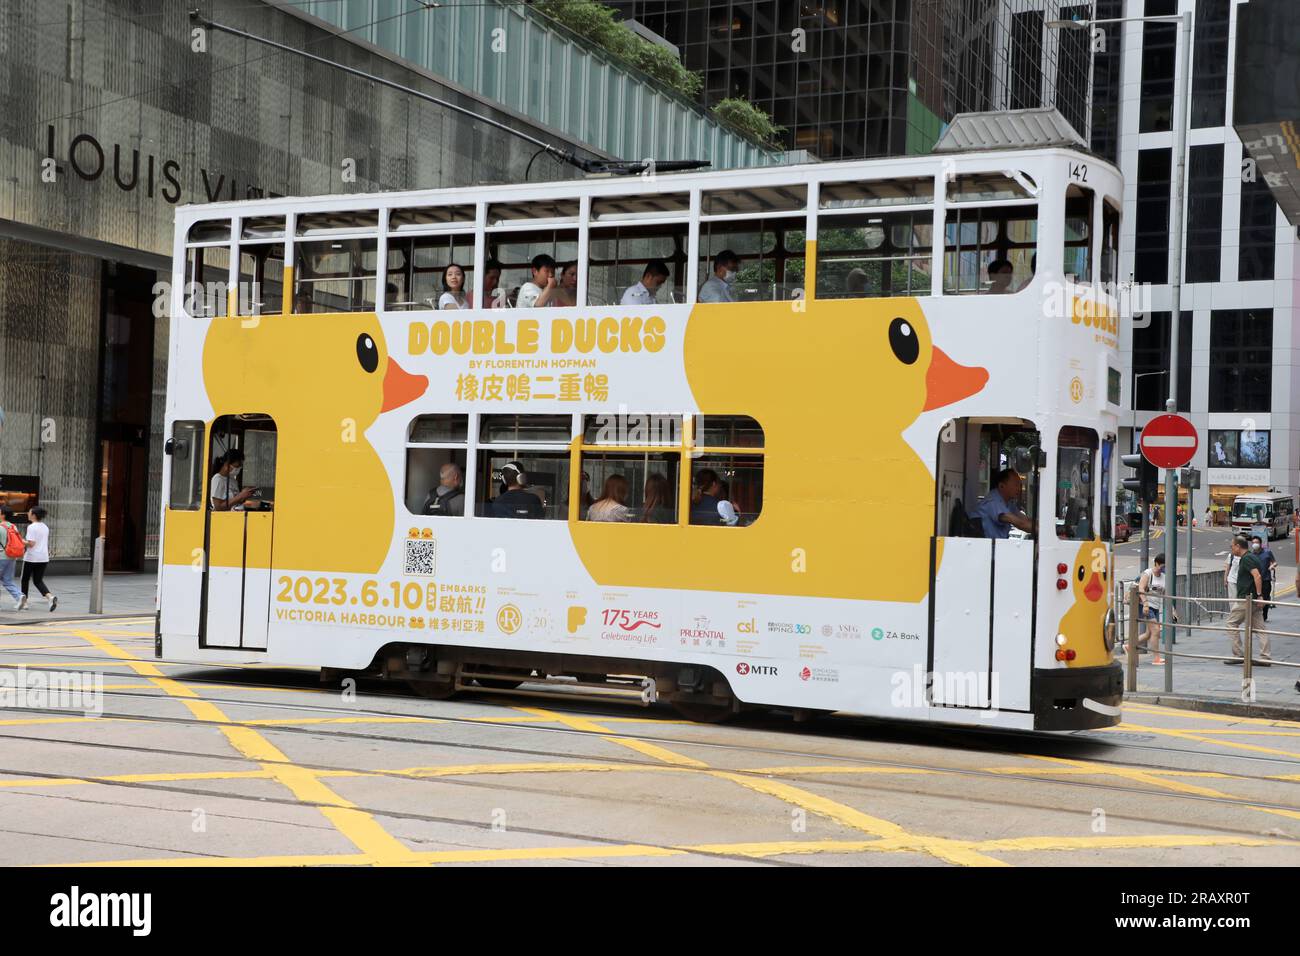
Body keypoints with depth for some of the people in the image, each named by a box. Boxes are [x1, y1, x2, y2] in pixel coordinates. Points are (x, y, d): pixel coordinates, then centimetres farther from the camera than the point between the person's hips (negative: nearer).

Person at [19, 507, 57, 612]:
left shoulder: (31, 527, -13)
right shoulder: (45, 527, 10)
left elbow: (31, 543, -19)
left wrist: (22, 541, -4)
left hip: (31, 558, -6)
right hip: (44, 557, 6)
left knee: (25, 579, 13)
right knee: (38, 581, 9)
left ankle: (24, 601, 20)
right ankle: (50, 597, -14)